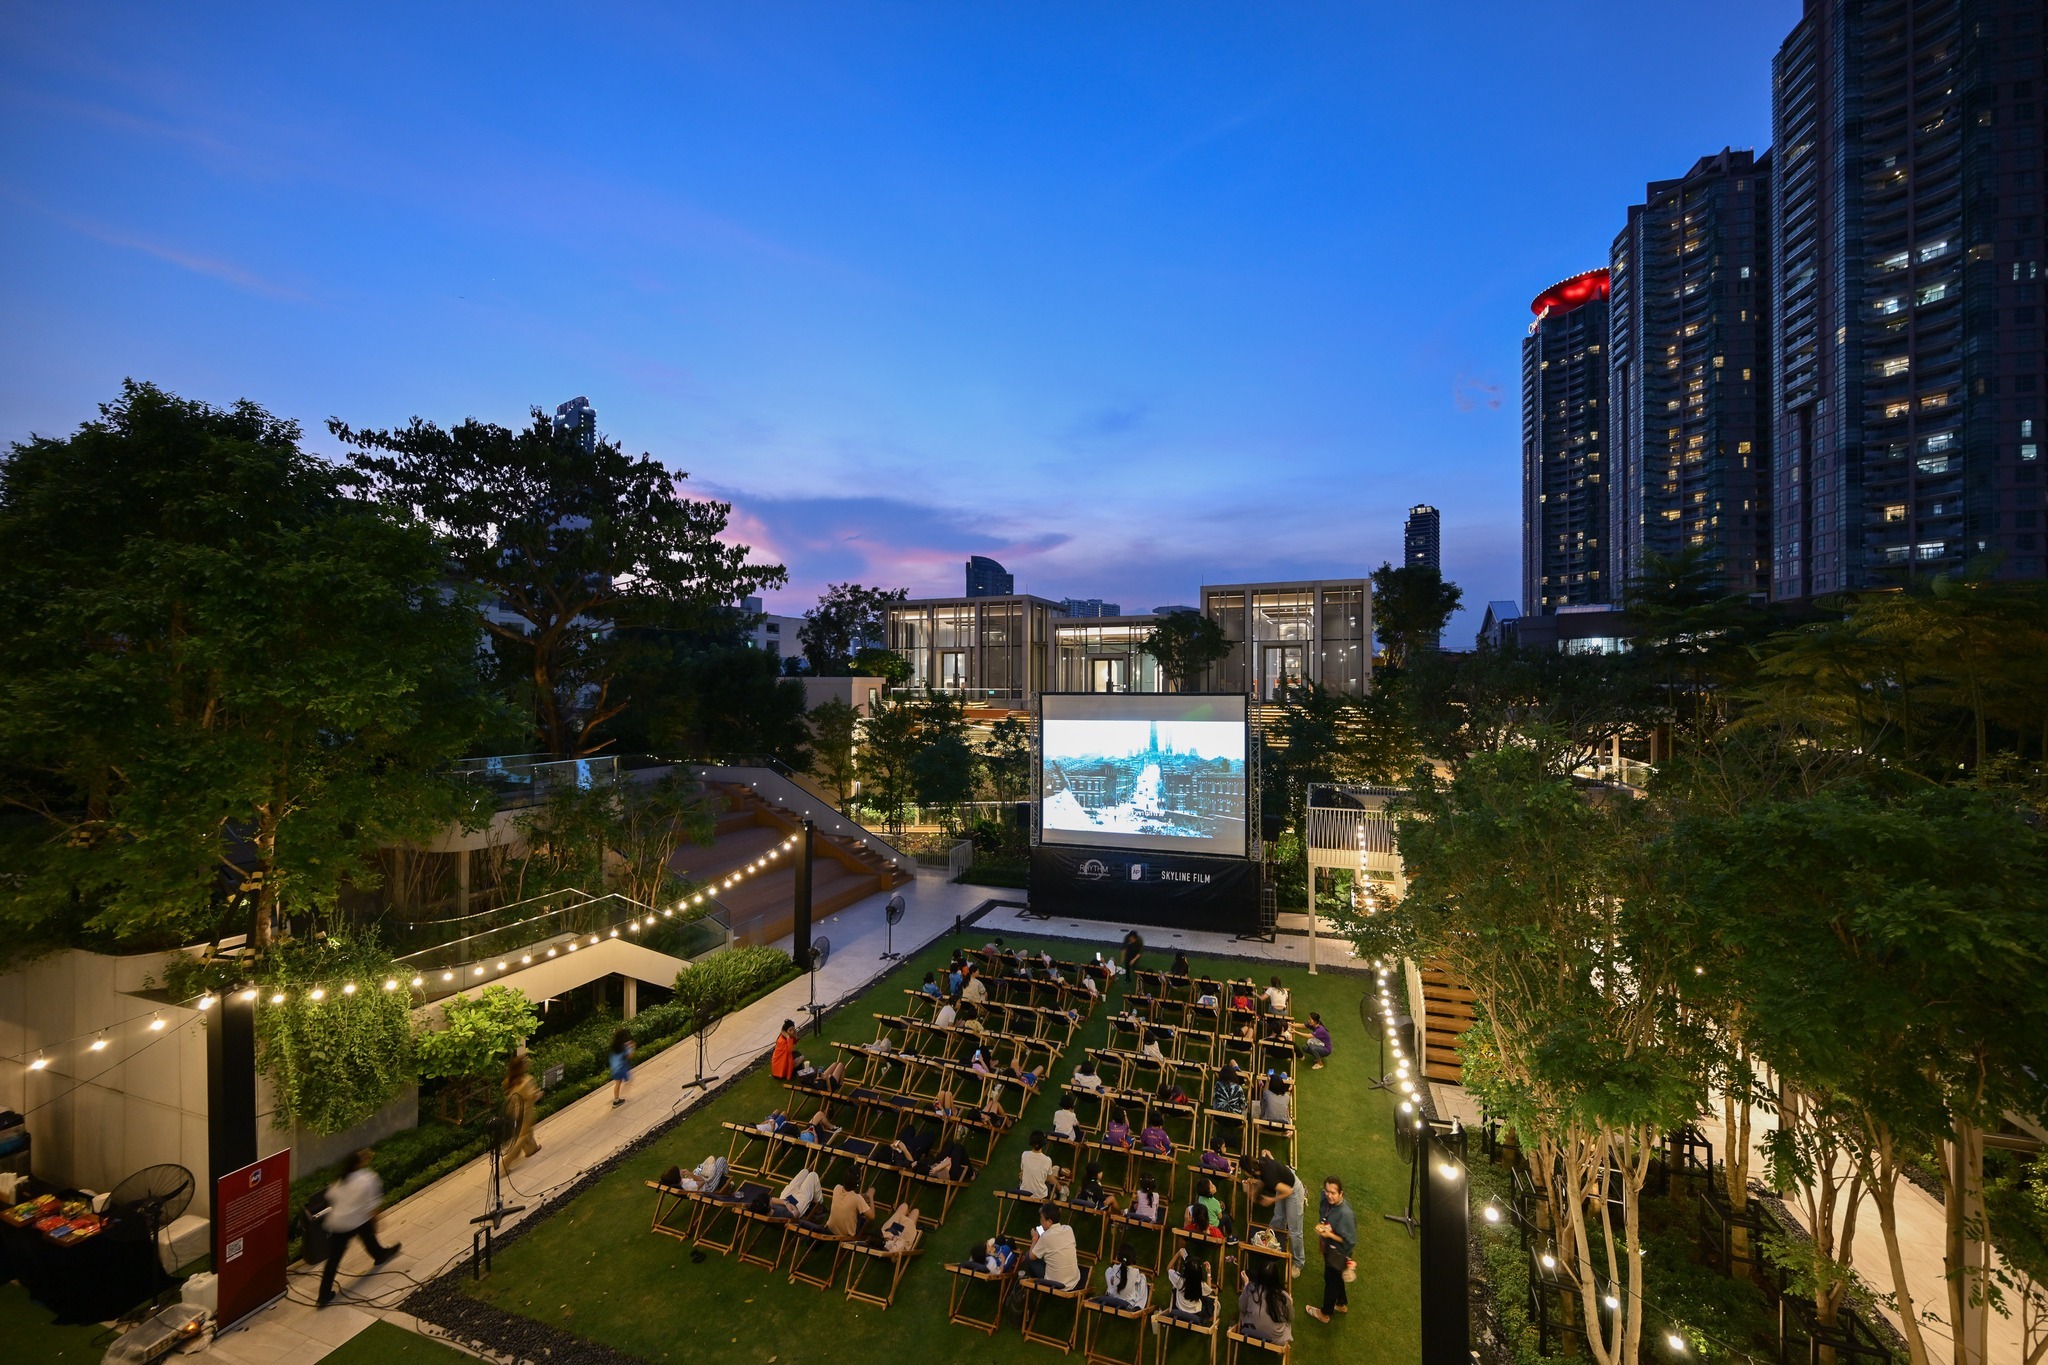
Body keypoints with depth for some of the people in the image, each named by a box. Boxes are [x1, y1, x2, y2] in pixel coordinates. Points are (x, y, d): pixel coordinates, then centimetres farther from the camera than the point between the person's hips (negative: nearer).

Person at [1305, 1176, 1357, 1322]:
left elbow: (1350, 1241, -27)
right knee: (1335, 1277, 29)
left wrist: (1329, 1234, -32)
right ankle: (1342, 1304, 55)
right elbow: (1321, 1215, 5)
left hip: (1338, 1255, -6)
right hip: (1328, 1248, 6)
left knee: (1331, 1281, 18)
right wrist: (1320, 1228, -4)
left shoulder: (1346, 1214, -38)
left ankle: (1325, 1313, 42)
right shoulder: (1326, 1200, -17)